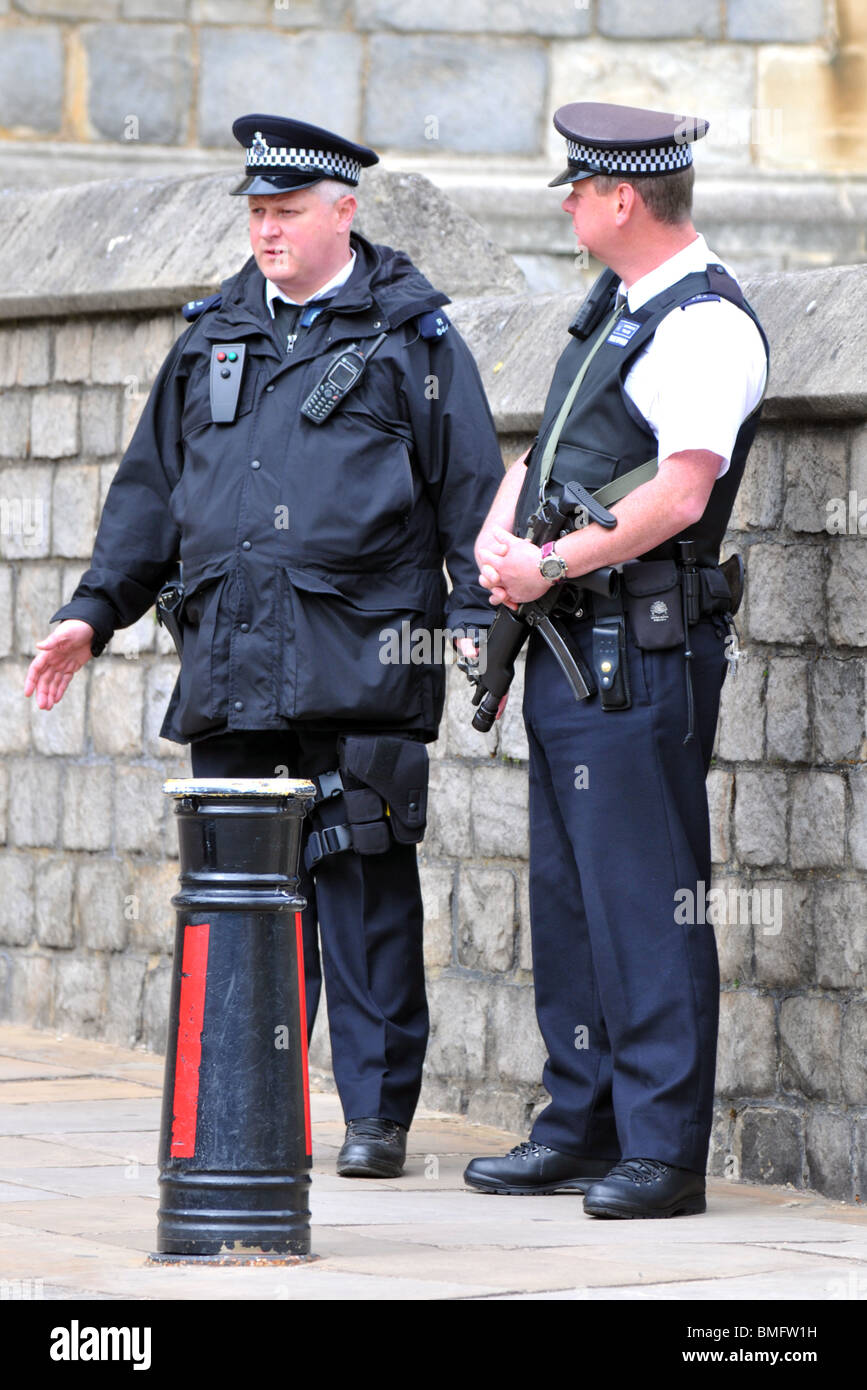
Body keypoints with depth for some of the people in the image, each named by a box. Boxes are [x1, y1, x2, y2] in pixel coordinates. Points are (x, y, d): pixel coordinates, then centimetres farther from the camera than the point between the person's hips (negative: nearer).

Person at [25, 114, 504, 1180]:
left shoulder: (410, 335, 4)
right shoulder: (214, 336, 18)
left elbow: (472, 487, 2)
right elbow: (151, 488, 23)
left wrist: (478, 619, -7)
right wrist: (94, 611, 16)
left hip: (359, 660, -4)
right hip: (231, 659, 5)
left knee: (362, 882, -4)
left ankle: (378, 1112, 2)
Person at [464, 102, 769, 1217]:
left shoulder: (706, 326, -14)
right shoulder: (613, 308, 17)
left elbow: (678, 495, -24)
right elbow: (549, 449, 22)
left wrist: (552, 567, -16)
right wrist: (499, 533, 2)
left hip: (642, 656, -10)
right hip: (570, 651, 10)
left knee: (643, 898, -9)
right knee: (568, 898, 13)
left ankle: (663, 1152, -6)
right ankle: (581, 1129, 21)